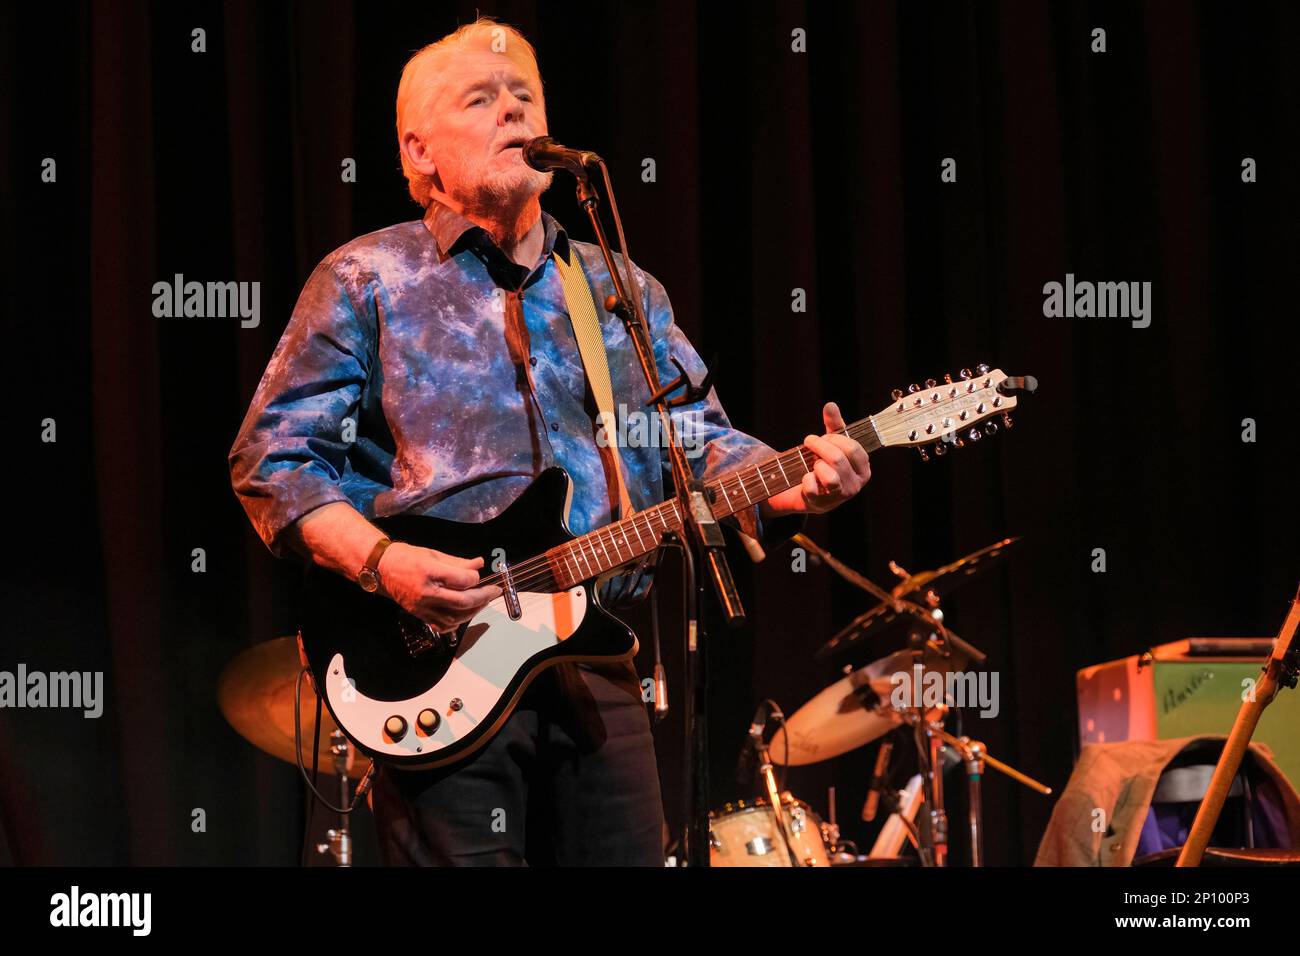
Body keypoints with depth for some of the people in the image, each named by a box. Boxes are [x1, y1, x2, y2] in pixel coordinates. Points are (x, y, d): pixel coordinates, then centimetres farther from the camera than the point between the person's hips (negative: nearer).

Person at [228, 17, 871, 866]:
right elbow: (272, 457, 0)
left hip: (599, 669, 5)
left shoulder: (626, 294, 18)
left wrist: (792, 487, -9)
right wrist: (382, 562, -16)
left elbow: (703, 445, 13)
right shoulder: (368, 281, 4)